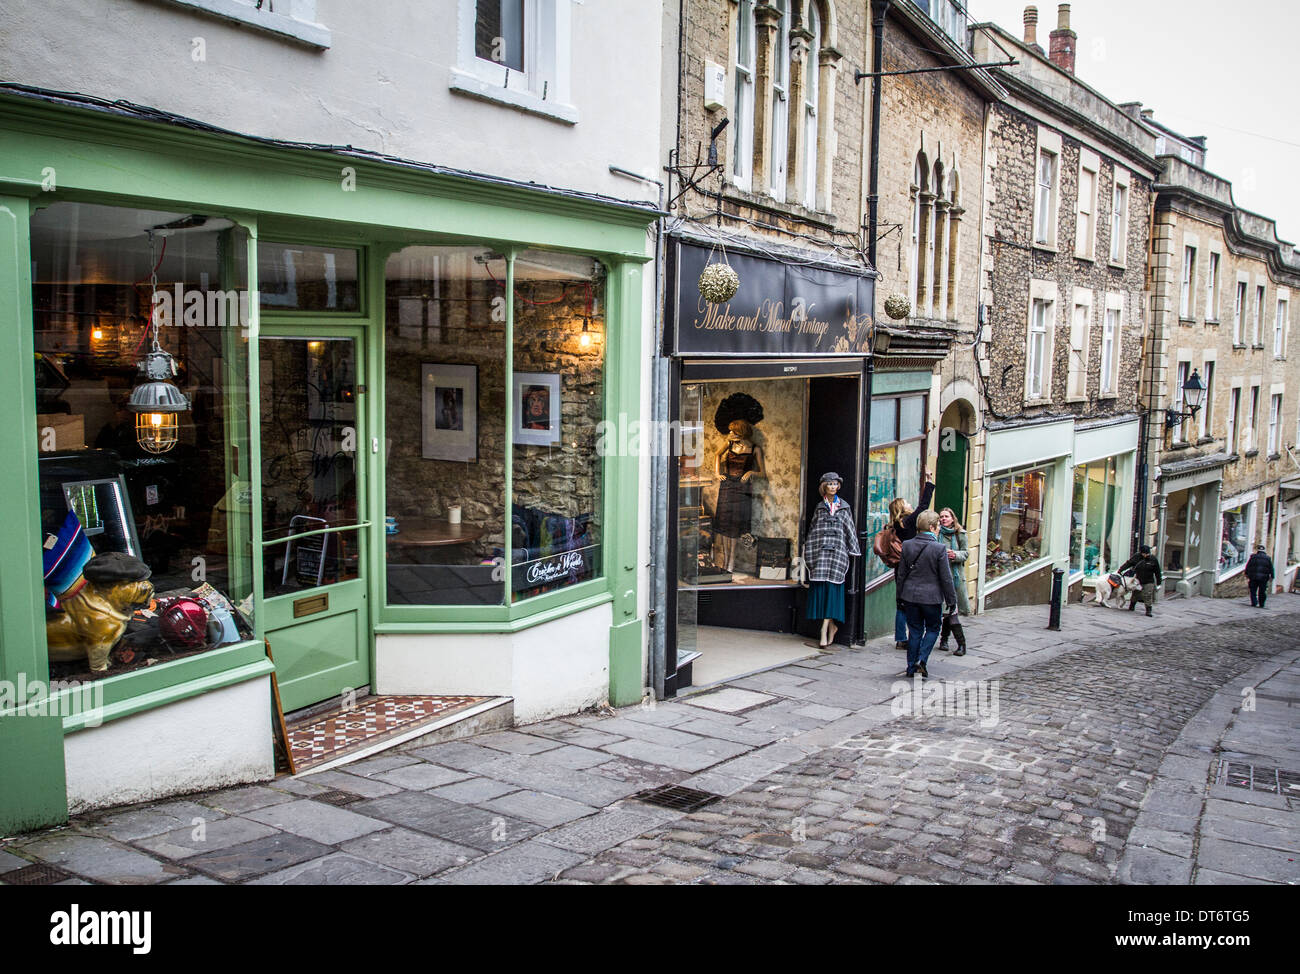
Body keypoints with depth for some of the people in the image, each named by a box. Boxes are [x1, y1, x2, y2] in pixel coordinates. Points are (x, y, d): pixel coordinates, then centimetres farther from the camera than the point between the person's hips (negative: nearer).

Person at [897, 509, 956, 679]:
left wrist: (901, 596, 15)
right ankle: (921, 660, -2)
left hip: (910, 595, 4)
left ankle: (912, 667, 16)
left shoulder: (907, 545, -2)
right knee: (932, 629, 14)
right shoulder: (940, 548, -14)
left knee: (915, 631, 13)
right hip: (931, 597, -4)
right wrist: (952, 600, 0)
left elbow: (900, 574, 5)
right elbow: (946, 578, -10)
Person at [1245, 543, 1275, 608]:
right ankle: (1261, 604, 12)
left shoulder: (1253, 557, 2)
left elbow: (1248, 567, 1)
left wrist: (1247, 575, 8)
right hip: (1264, 578, 2)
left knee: (1253, 590, 5)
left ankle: (1253, 602, -7)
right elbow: (1271, 569, 9)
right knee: (1262, 592, 9)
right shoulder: (1268, 558, 8)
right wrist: (1271, 577, 13)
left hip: (1253, 577, -1)